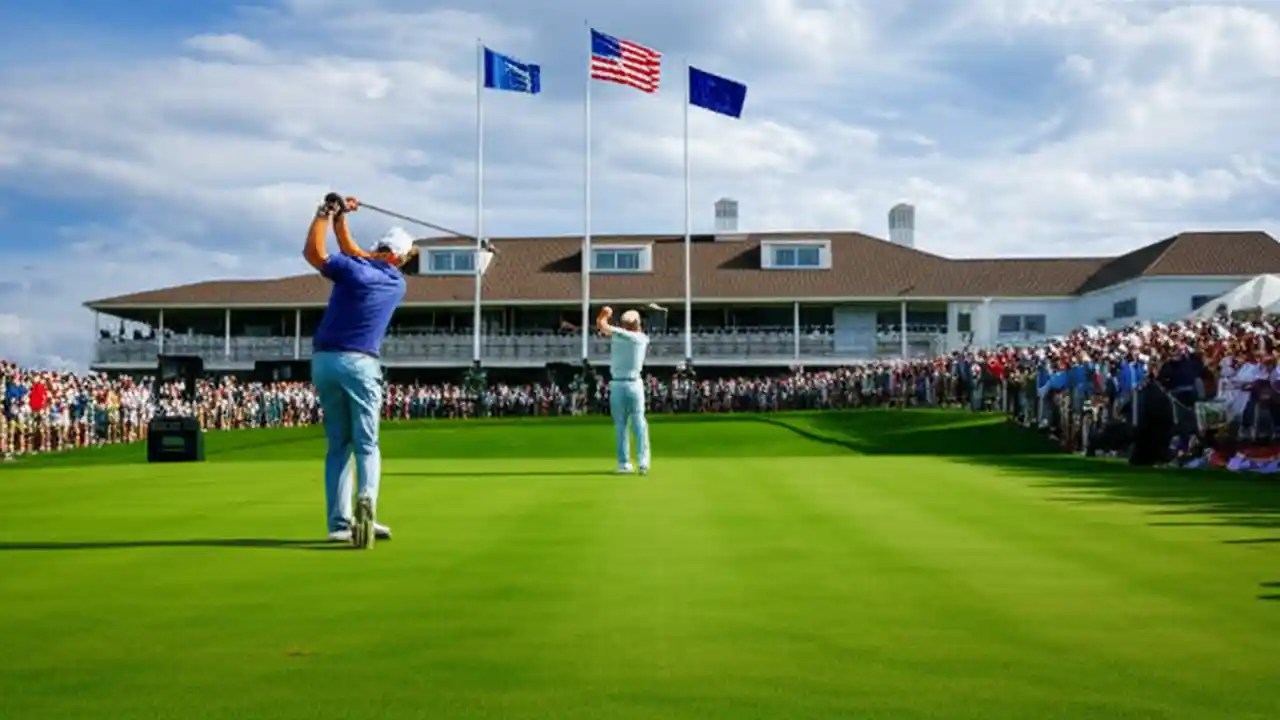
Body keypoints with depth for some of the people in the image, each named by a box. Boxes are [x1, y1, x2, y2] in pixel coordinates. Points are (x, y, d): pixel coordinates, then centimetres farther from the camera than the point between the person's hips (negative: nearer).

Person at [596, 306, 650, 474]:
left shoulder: (616, 334, -4)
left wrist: (605, 313, 25)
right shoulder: (643, 339, 2)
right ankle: (643, 461, -9)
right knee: (639, 424, 1)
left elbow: (600, 324, 6)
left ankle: (623, 463, 5)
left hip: (617, 385, 0)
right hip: (635, 384, 0)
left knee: (620, 425, 6)